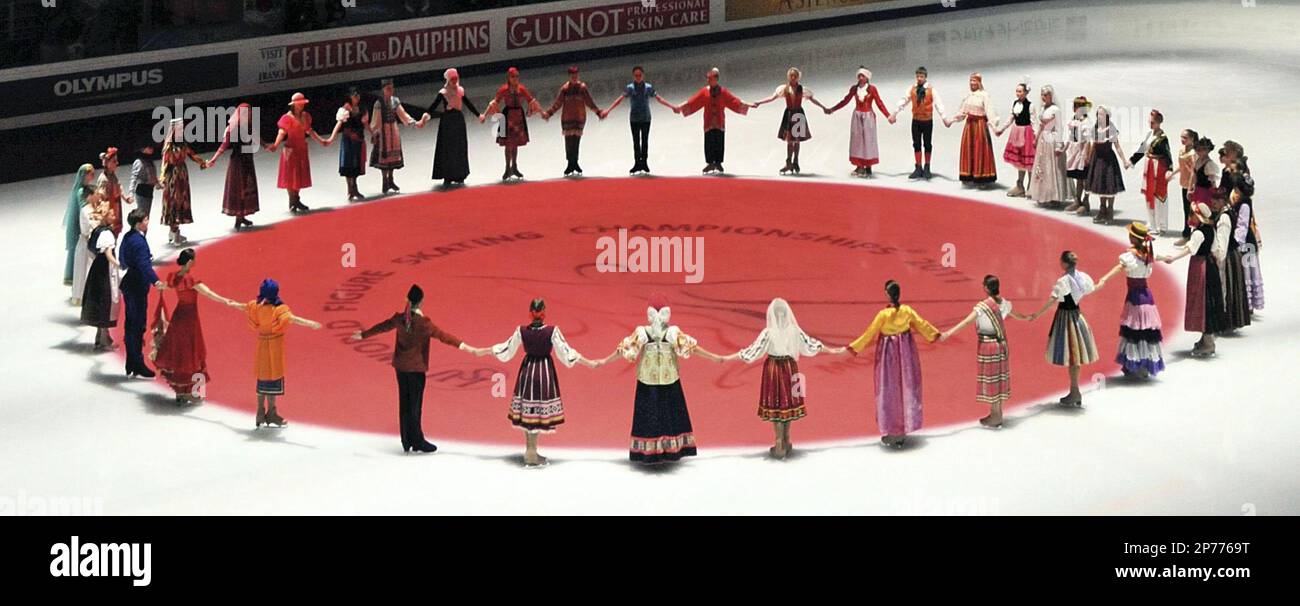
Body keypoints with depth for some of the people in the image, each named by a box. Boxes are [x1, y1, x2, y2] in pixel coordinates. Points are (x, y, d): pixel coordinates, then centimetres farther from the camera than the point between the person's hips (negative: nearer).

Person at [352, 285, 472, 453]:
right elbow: (442, 335, -20)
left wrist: (363, 335, 28)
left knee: (404, 404, 11)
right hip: (416, 368, -5)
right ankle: (417, 441, 6)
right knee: (415, 405, 1)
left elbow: (381, 327, 12)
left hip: (401, 366, 5)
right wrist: (462, 345, -21)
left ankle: (407, 442, 16)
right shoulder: (423, 323, -17)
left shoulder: (399, 319, -1)